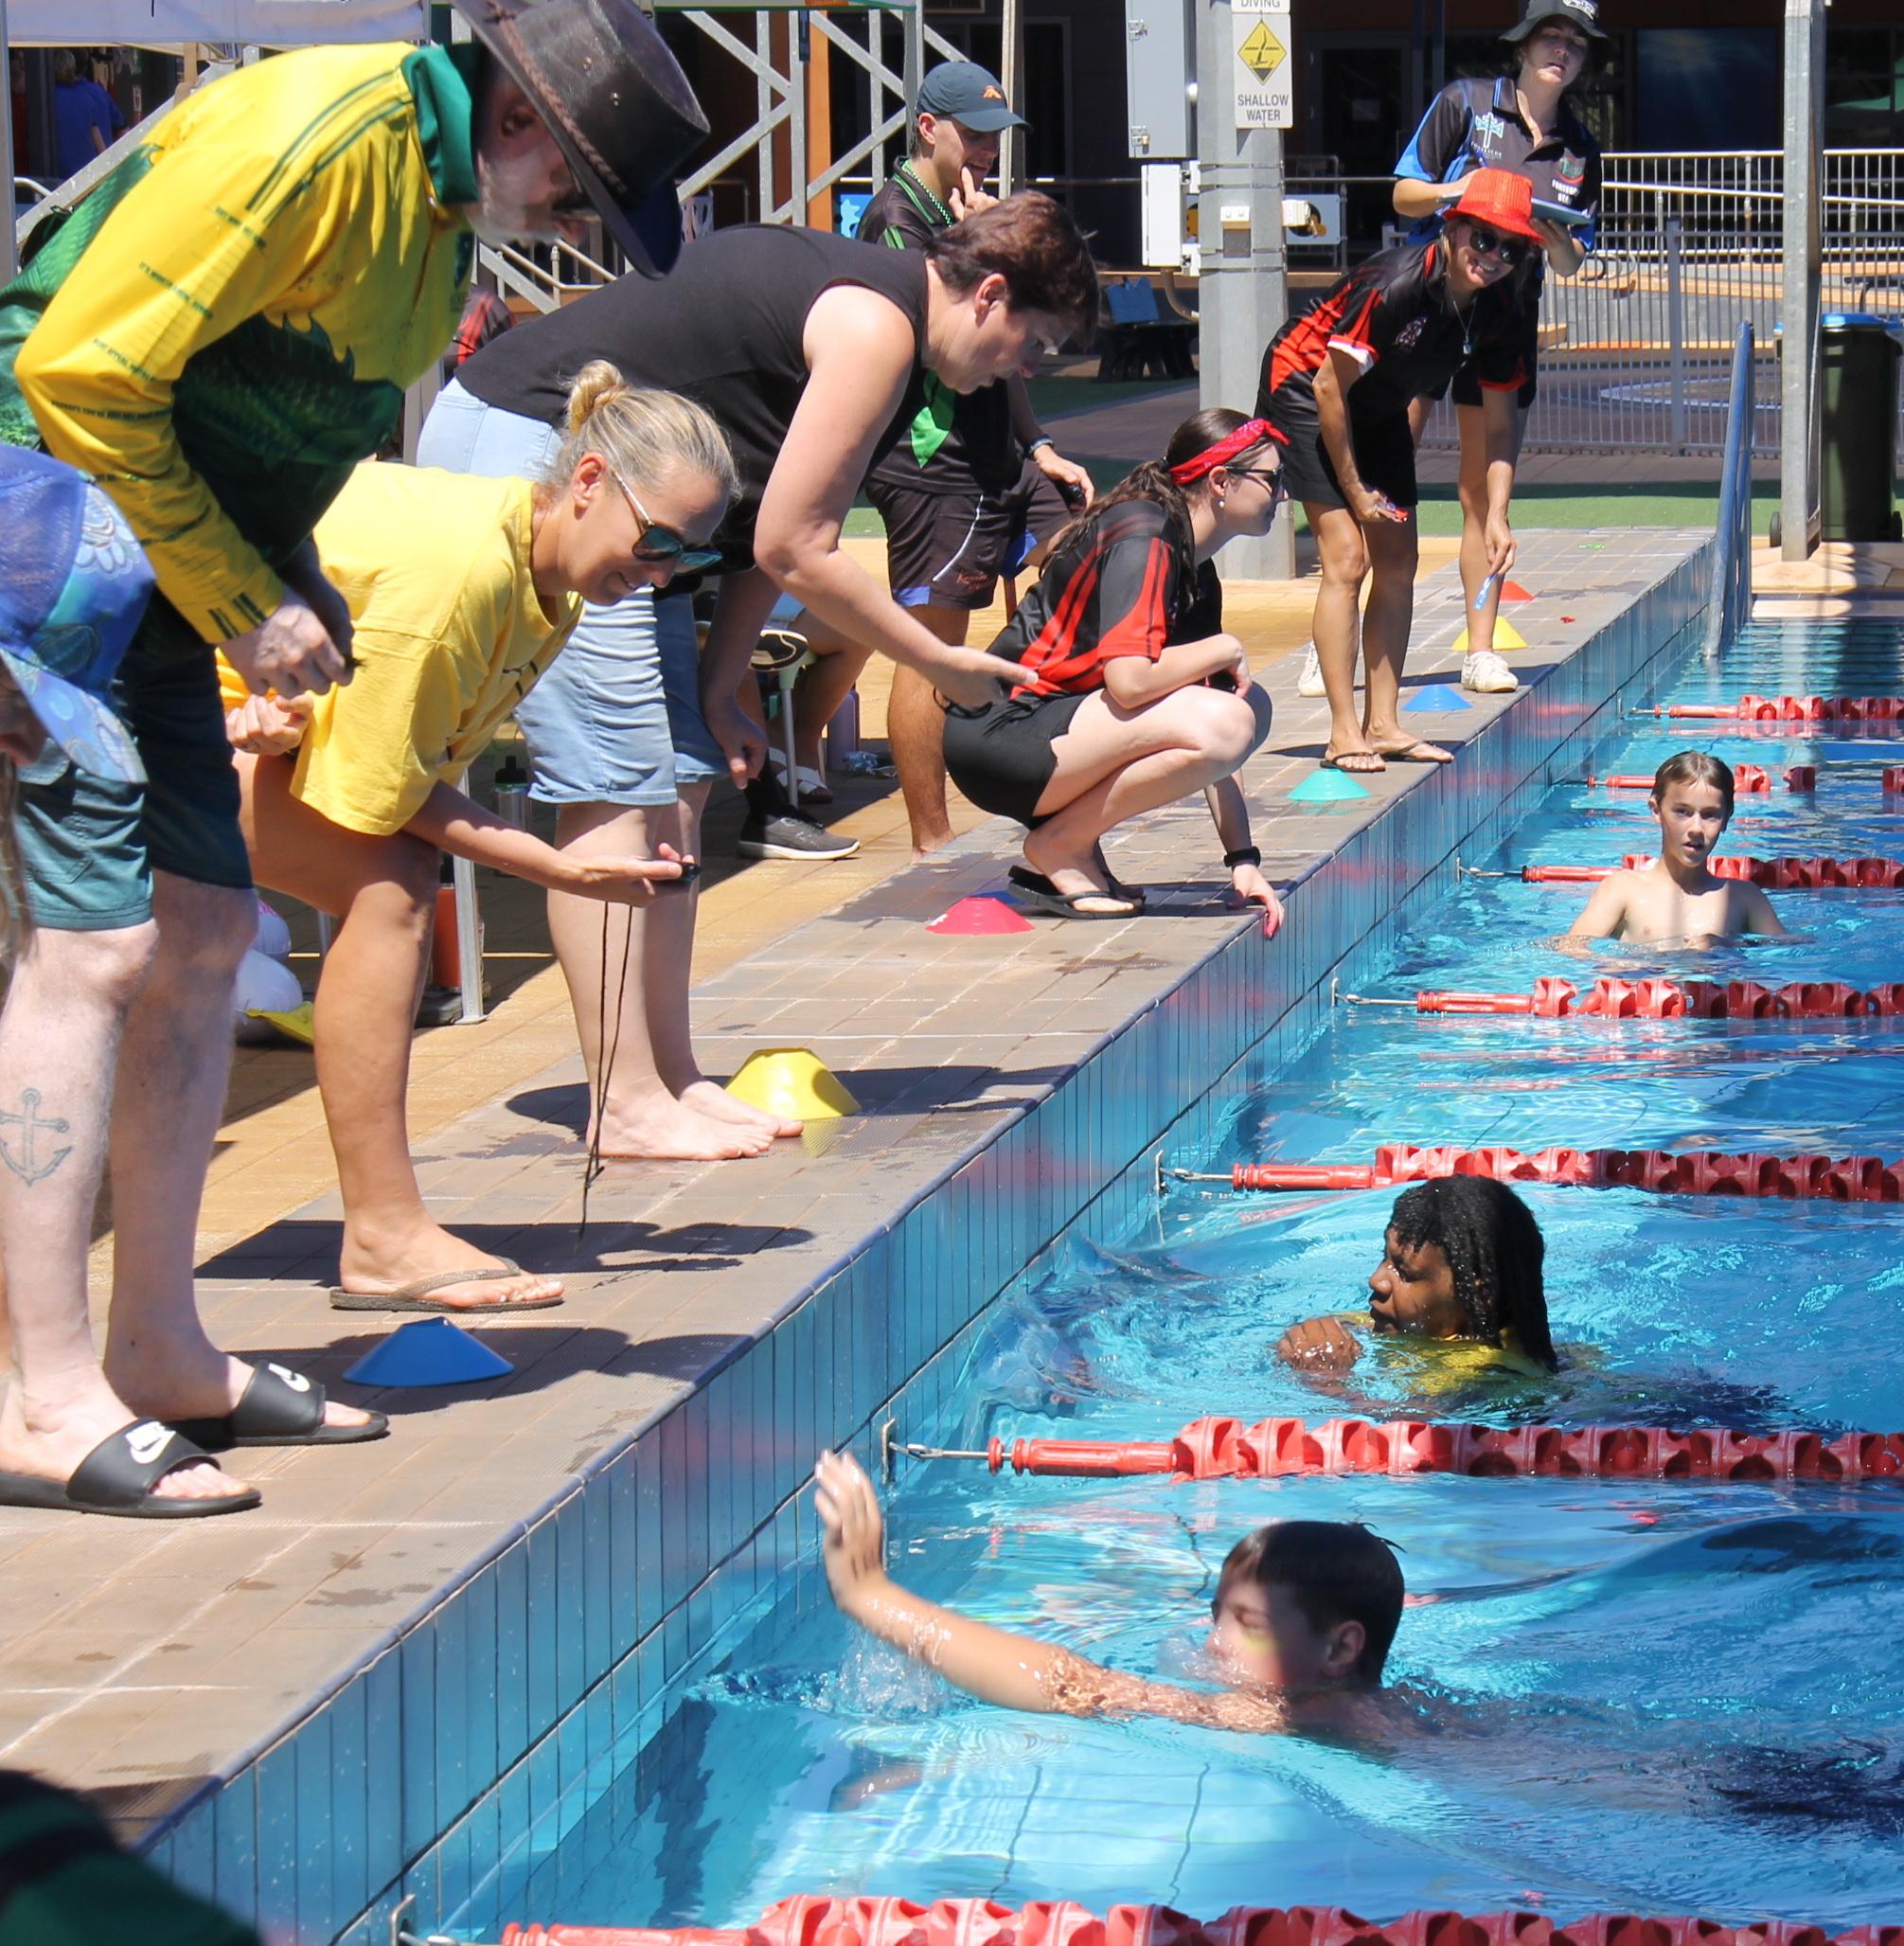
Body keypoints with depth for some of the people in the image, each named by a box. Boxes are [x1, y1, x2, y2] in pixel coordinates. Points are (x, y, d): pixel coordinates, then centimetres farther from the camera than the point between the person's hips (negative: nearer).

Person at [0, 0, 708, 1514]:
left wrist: (297, 585, 5)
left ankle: (159, 1348, 18)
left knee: (206, 931, 10)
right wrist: (243, 605, -17)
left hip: (164, 564, 10)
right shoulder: (311, 140, -21)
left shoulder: (444, 206, 11)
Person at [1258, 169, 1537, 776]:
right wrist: (1354, 490, -19)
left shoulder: (1496, 314, -10)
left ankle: (1382, 724, 10)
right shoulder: (1395, 286, -32)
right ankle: (1343, 733, -14)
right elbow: (1329, 388, -26)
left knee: (1398, 561, 3)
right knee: (1348, 557, -16)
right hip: (1303, 391, -8)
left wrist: (1497, 516, -14)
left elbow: (1498, 427, -2)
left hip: (1377, 409, 8)